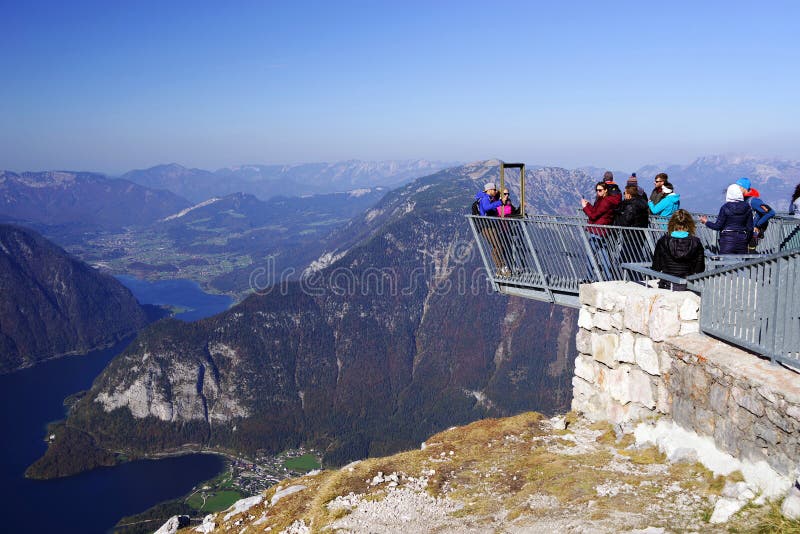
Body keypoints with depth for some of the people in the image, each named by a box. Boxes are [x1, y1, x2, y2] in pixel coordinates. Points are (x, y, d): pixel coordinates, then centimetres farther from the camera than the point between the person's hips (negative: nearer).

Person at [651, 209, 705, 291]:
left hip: (667, 287, 0)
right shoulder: (696, 242, -4)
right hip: (688, 287, 0)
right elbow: (700, 270, 2)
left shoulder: (662, 242, -5)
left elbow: (655, 269, 1)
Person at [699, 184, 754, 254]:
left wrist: (706, 222, 10)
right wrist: (747, 241, 17)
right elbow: (750, 228, 5)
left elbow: (718, 226, -6)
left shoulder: (725, 207, -7)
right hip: (742, 240, 4)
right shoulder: (747, 208, 3)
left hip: (728, 240, -4)